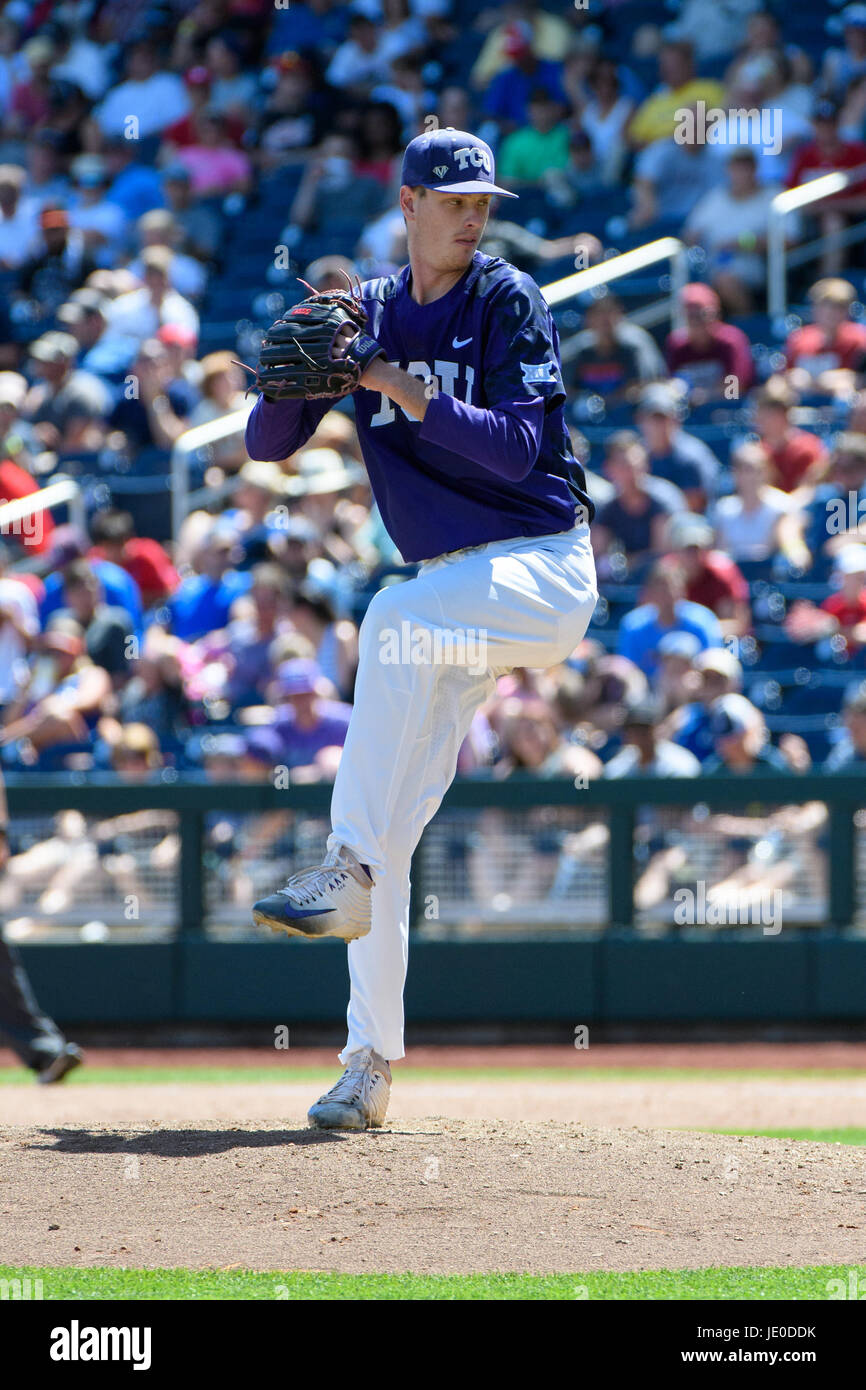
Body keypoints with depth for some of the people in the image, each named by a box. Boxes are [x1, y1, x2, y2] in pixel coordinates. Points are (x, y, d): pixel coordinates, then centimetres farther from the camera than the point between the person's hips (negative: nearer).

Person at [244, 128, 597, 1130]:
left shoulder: (507, 301, -5)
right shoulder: (366, 313, 8)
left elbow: (517, 448, -17)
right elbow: (266, 442, 5)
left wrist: (405, 392, -26)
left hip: (543, 569, -5)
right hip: (451, 589, 5)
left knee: (395, 621, -35)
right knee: (388, 828, -2)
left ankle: (347, 870, -36)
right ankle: (370, 1065, 3)